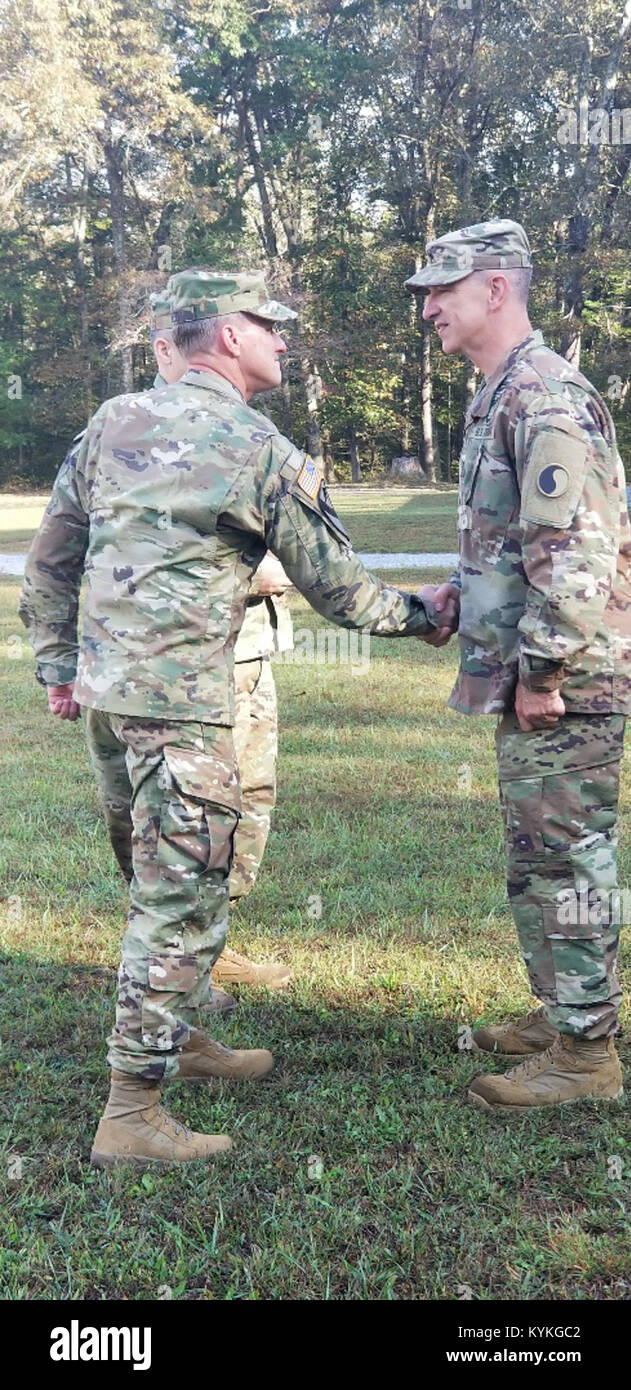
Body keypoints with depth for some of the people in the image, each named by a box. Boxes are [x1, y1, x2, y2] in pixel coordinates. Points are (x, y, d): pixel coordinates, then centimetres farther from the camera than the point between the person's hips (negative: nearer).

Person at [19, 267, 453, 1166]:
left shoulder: (114, 420, 11)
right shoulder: (263, 451, -7)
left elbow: (50, 558, 14)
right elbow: (336, 586, 1)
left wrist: (57, 664, 22)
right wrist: (422, 617, 17)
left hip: (105, 687, 8)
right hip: (180, 699, -8)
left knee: (174, 876, 22)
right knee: (181, 899, -1)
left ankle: (182, 1039, 36)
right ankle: (131, 1115, 4)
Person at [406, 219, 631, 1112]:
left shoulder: (545, 397, -16)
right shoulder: (503, 396, 16)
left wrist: (542, 672, -21)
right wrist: (463, 591, 12)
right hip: (527, 676, 10)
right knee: (537, 858, 18)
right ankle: (557, 1015, 31)